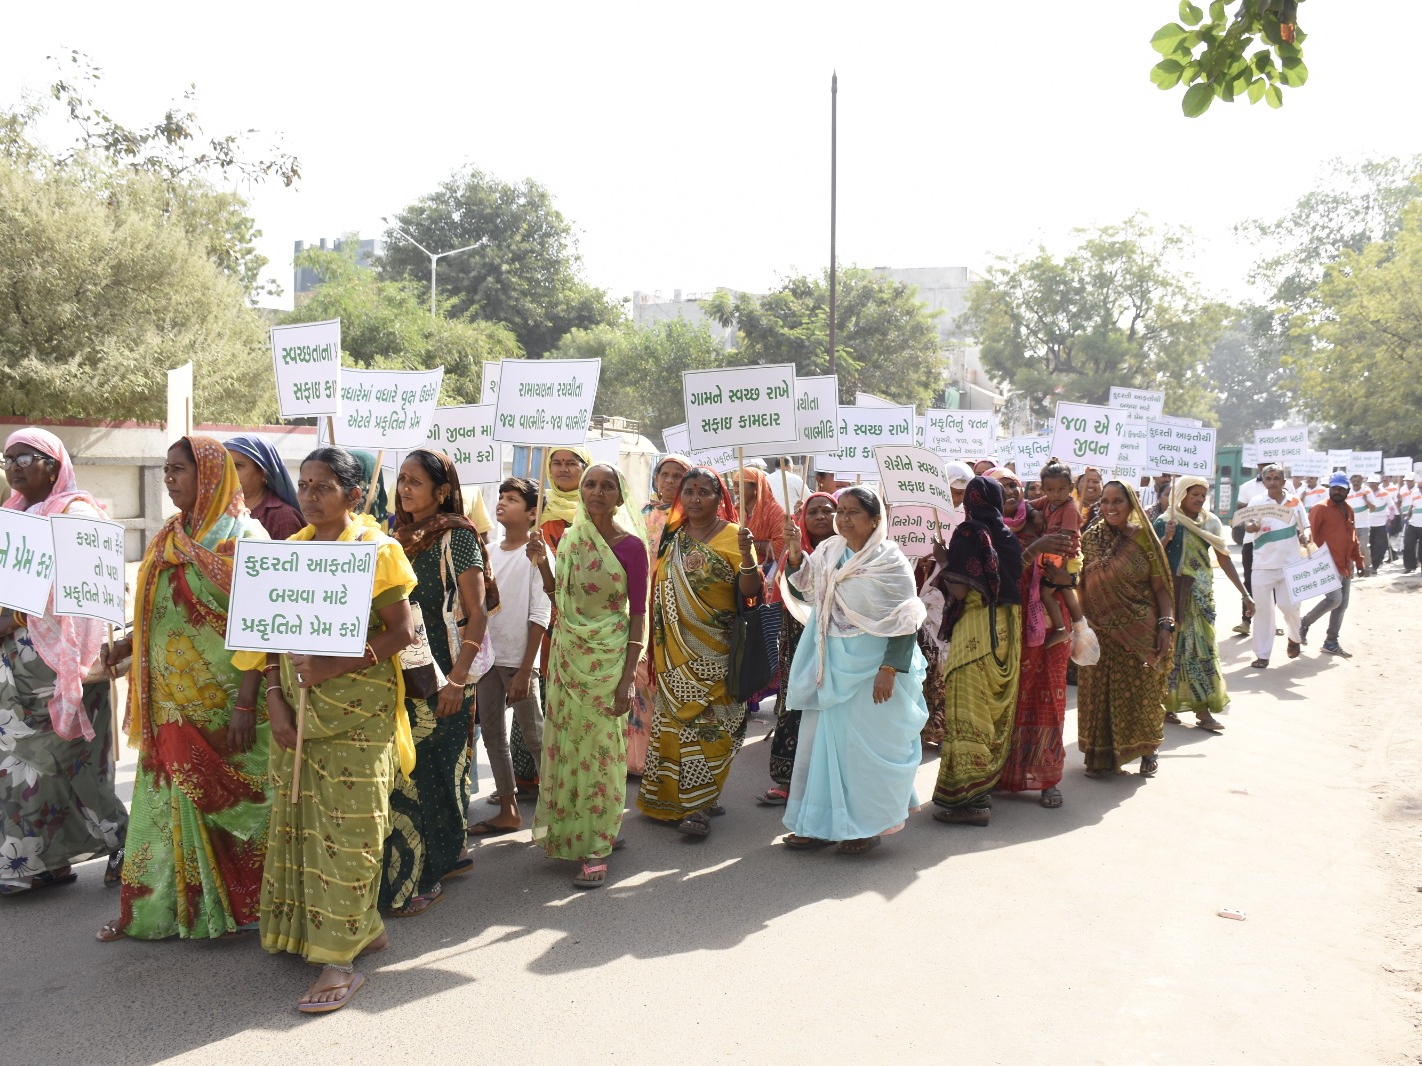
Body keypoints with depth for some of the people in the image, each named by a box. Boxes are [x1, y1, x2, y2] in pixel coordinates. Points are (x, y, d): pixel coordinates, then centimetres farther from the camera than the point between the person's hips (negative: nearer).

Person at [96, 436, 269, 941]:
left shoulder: (243, 537, -9)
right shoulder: (169, 538, 12)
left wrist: (246, 703, -19)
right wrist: (121, 648, 4)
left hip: (223, 702, -6)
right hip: (172, 701, 6)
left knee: (229, 800, 4)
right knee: (172, 797, 9)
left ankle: (241, 903, 19)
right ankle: (160, 906, 18)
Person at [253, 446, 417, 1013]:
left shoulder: (375, 550, -5)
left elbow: (401, 632, -10)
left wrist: (335, 665, -19)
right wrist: (275, 698, -3)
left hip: (357, 710, -6)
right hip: (297, 709, 6)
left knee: (348, 828, -3)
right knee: (301, 820, 9)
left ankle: (341, 959, 2)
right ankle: (364, 925, 25)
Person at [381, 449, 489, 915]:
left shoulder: (456, 536, -9)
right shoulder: (400, 536, 11)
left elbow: (476, 614, -11)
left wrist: (458, 679, -17)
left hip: (441, 674, -7)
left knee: (423, 768, -4)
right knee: (410, 767, 9)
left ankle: (423, 877, 7)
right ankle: (450, 853, 23)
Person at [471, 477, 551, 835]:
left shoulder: (535, 554, -8)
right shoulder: (489, 552, 9)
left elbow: (540, 617, -11)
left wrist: (525, 670, -14)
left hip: (519, 660, -6)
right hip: (487, 655, 6)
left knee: (533, 733, 0)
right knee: (492, 732, 9)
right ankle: (508, 811, 18)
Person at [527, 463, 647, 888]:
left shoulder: (632, 546, -8)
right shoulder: (569, 539, 7)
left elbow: (638, 614, -8)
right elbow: (557, 598, 14)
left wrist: (628, 678, -13)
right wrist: (541, 564, -2)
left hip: (606, 659, -5)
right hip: (566, 656, 5)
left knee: (599, 747, 1)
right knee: (565, 743, 9)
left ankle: (596, 848, 10)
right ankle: (568, 835, 24)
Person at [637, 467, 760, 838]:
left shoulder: (732, 536, -5)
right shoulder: (671, 536, 10)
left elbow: (749, 592, -12)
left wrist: (747, 556, -29)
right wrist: (656, 646, 13)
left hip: (713, 651, -5)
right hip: (674, 650, 5)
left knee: (706, 722, -4)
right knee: (674, 719, 9)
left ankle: (697, 805, 2)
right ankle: (669, 799, 20)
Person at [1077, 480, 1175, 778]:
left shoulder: (1143, 538, -2)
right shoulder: (1089, 539, 4)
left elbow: (1160, 587, -2)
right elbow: (1079, 585, 6)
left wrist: (1166, 625, -11)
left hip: (1139, 631, -2)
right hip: (1101, 631, 2)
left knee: (1141, 692, 6)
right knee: (1099, 693, 4)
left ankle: (1148, 751, 25)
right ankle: (1101, 756, 17)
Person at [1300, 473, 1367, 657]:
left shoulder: (1349, 510, 15)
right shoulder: (1320, 509, -9)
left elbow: (1353, 538, 22)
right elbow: (1310, 535, -13)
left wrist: (1359, 560, 18)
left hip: (1345, 566, 8)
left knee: (1342, 605, 7)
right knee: (1334, 599, -20)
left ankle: (1331, 642, 15)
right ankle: (1305, 622, 2)